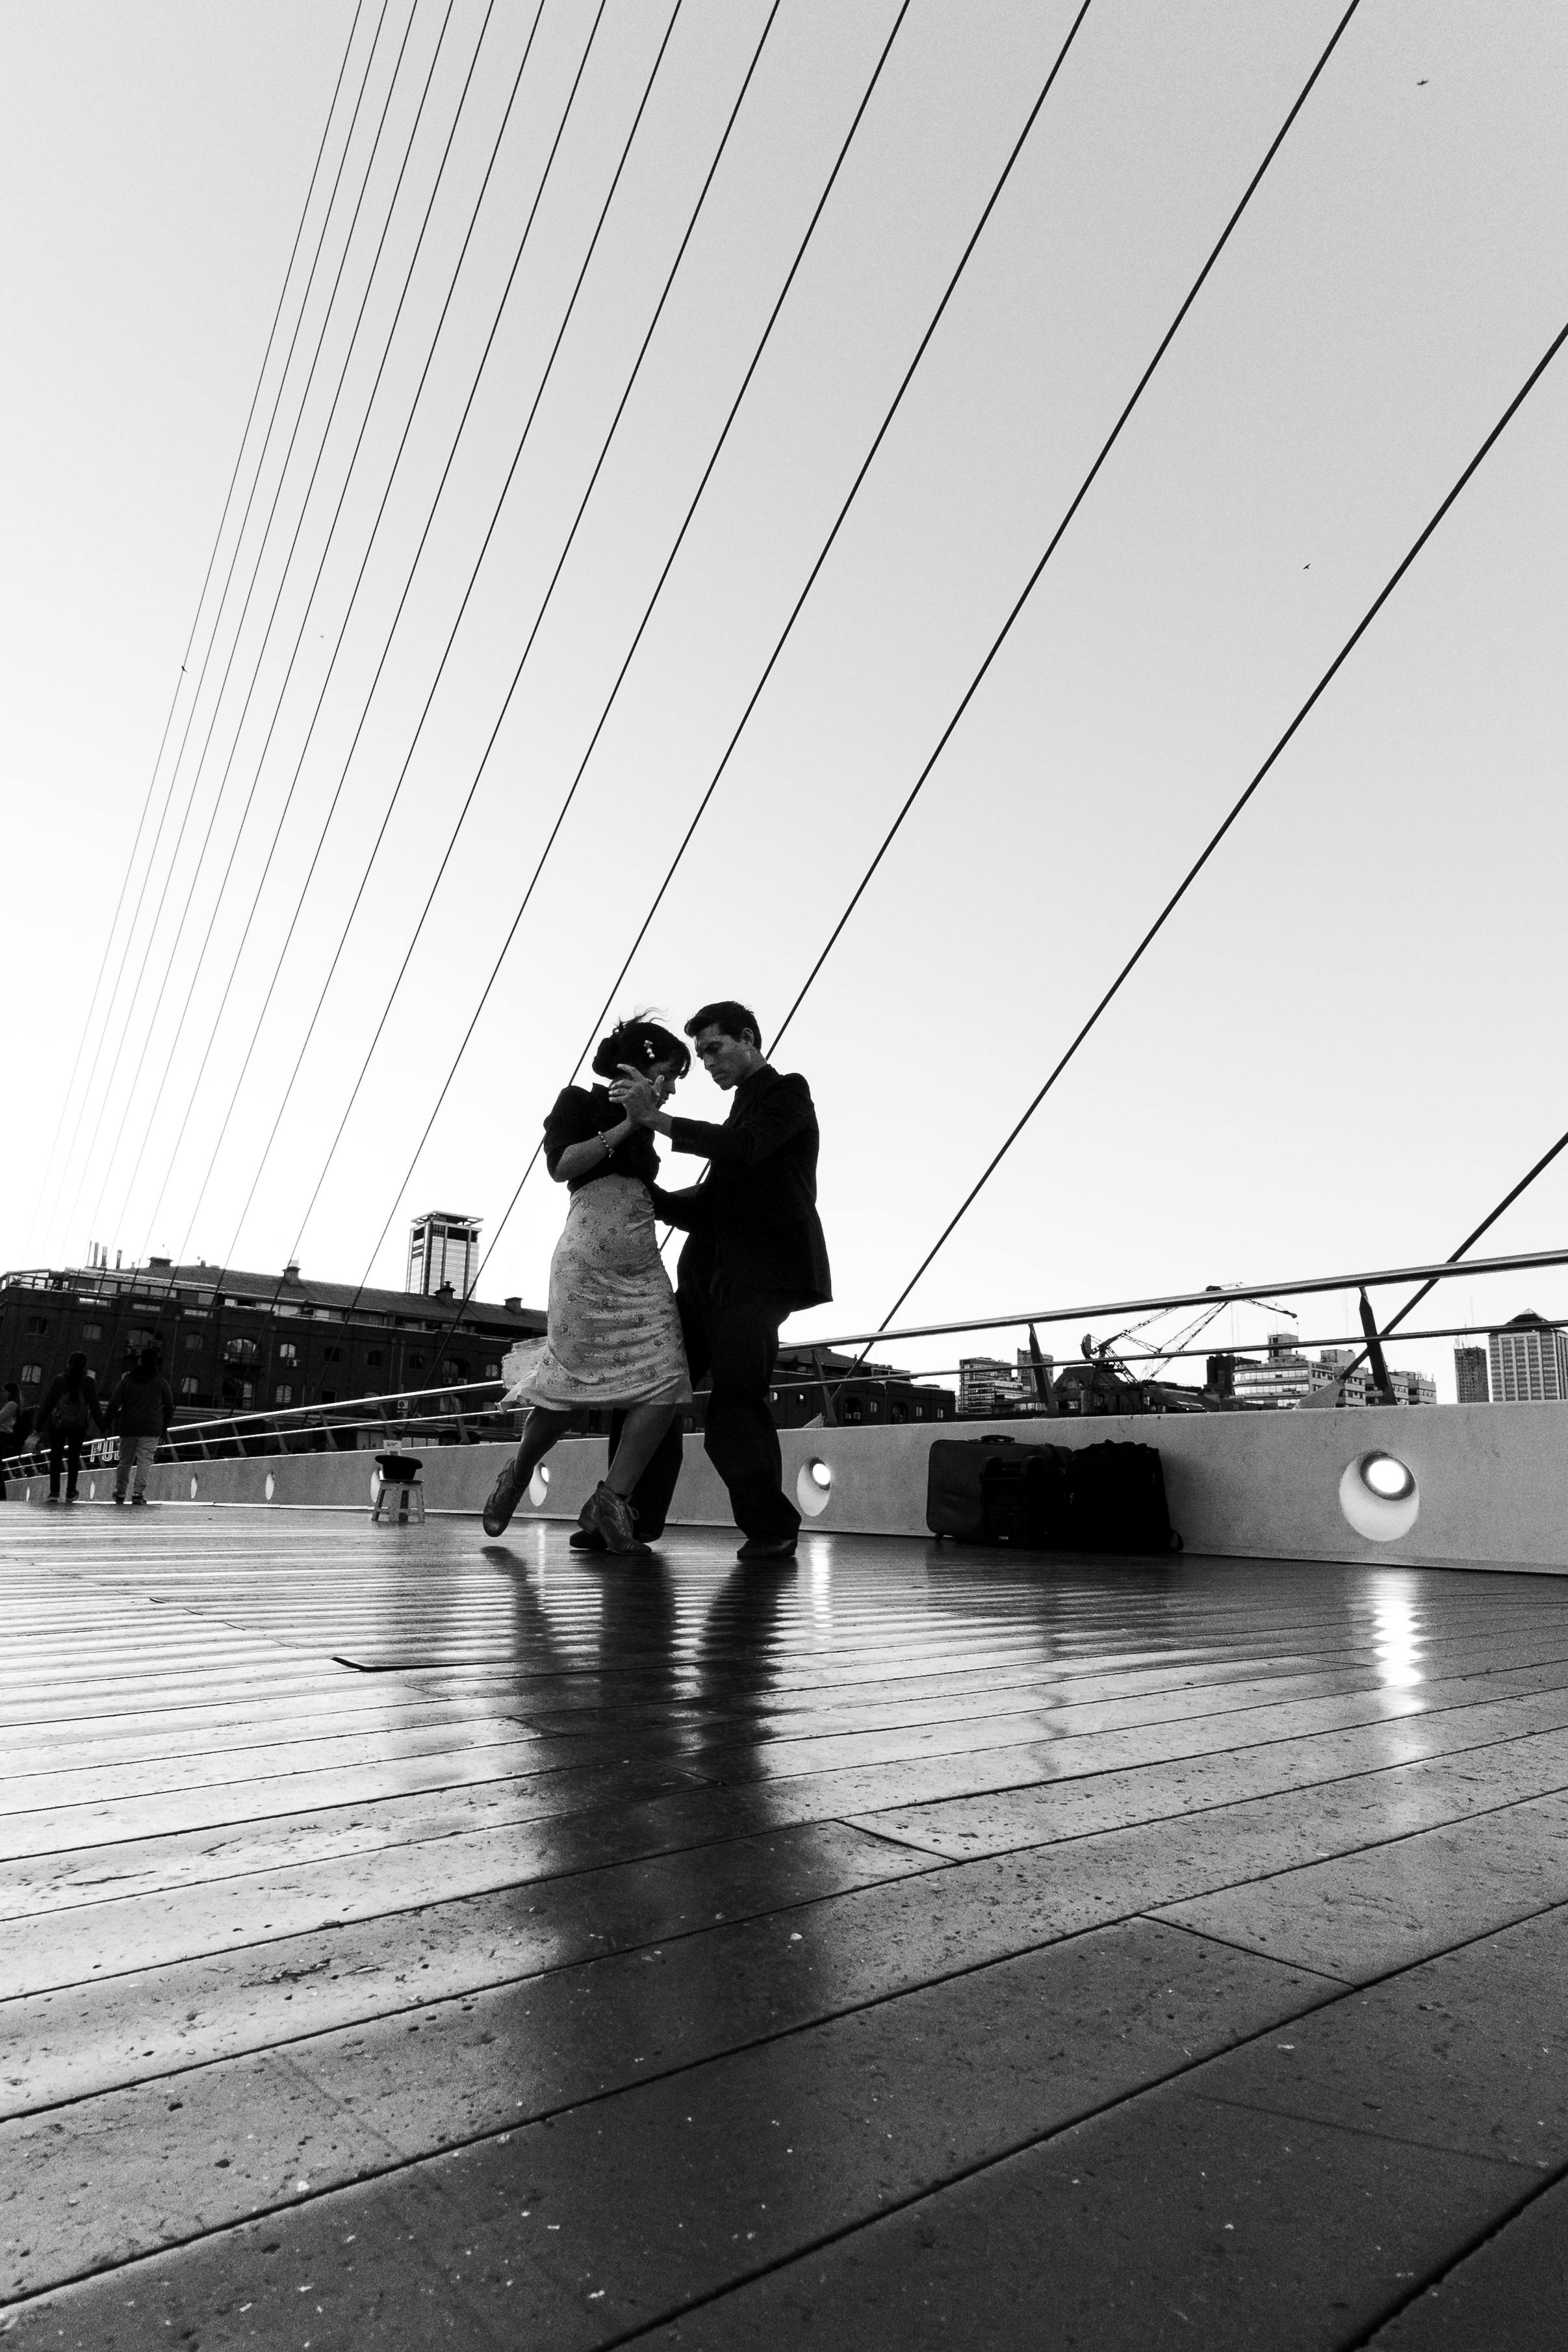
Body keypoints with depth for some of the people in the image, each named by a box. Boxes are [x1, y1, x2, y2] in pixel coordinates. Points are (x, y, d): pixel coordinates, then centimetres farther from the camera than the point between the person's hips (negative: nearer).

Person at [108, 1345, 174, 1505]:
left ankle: (120, 1493, 19)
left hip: (128, 1426, 2)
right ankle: (138, 1493, -12)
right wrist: (165, 1428, 16)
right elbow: (169, 1407, 6)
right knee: (145, 1460, -3)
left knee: (125, 1461, 13)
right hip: (152, 1429, -2)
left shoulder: (127, 1380, 5)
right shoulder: (161, 1382, 4)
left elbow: (114, 1404, -1)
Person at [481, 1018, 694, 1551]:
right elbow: (560, 1166, -11)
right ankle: (515, 1478, 22)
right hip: (587, 1261, -6)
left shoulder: (642, 1131, 22)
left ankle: (612, 1500, -12)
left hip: (643, 1266, 6)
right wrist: (626, 1125, -11)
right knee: (574, 1384, -4)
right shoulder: (580, 1101, 6)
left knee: (665, 1379, -13)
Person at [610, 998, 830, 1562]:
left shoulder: (787, 1092, 4)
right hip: (709, 1276, 8)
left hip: (760, 1275, -8)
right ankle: (632, 1519, 7)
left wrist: (654, 1118, -19)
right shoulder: (741, 1112, 28)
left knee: (736, 1399, -15)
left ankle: (771, 1528, -1)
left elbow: (743, 1147, -17)